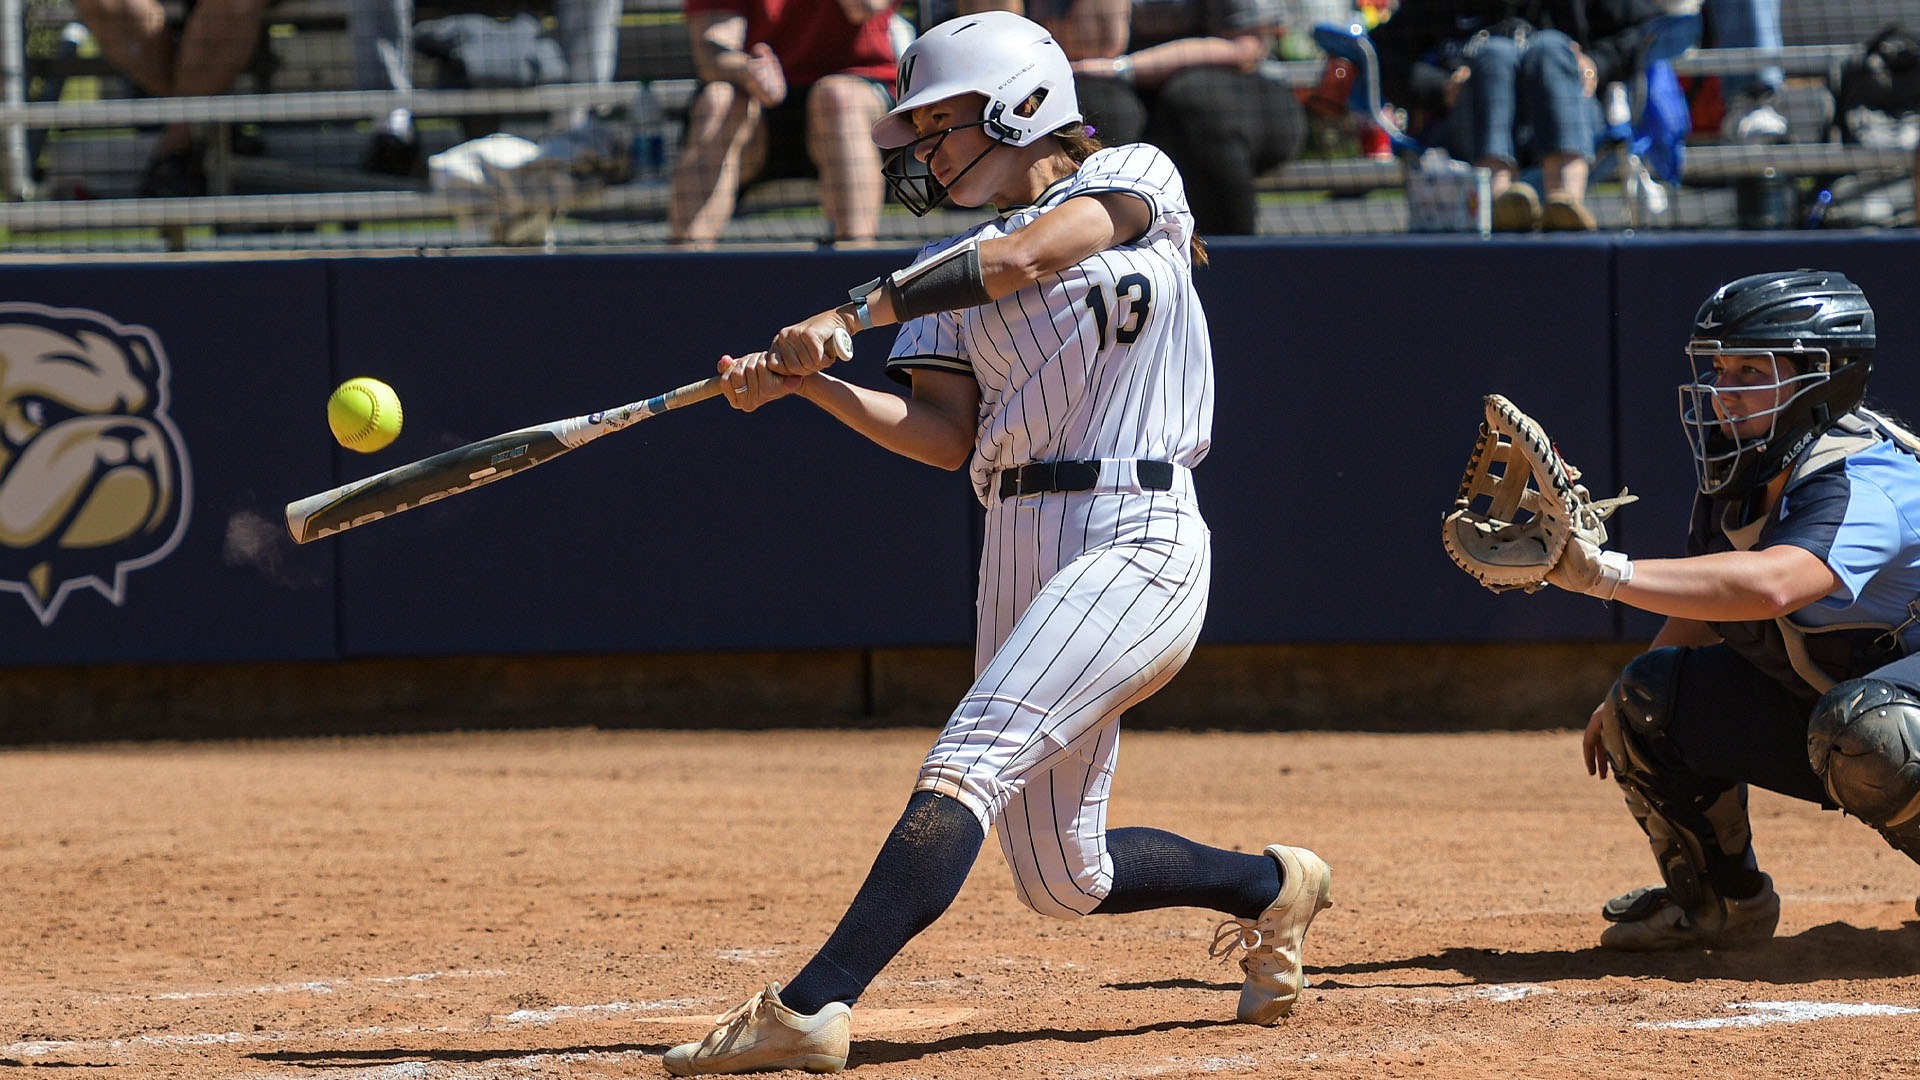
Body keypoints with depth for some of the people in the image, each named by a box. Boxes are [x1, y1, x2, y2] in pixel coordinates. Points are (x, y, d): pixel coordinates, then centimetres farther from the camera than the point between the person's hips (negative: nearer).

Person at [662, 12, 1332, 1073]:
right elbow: (946, 434, 5)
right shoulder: (952, 268, 18)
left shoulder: (1135, 180, 2)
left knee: (969, 760, -24)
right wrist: (808, 385, -10)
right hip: (1017, 547, 8)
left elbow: (1024, 256, -16)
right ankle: (1273, 885, 33)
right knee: (1063, 879, 8)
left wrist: (852, 311, -20)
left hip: (1135, 541, -8)